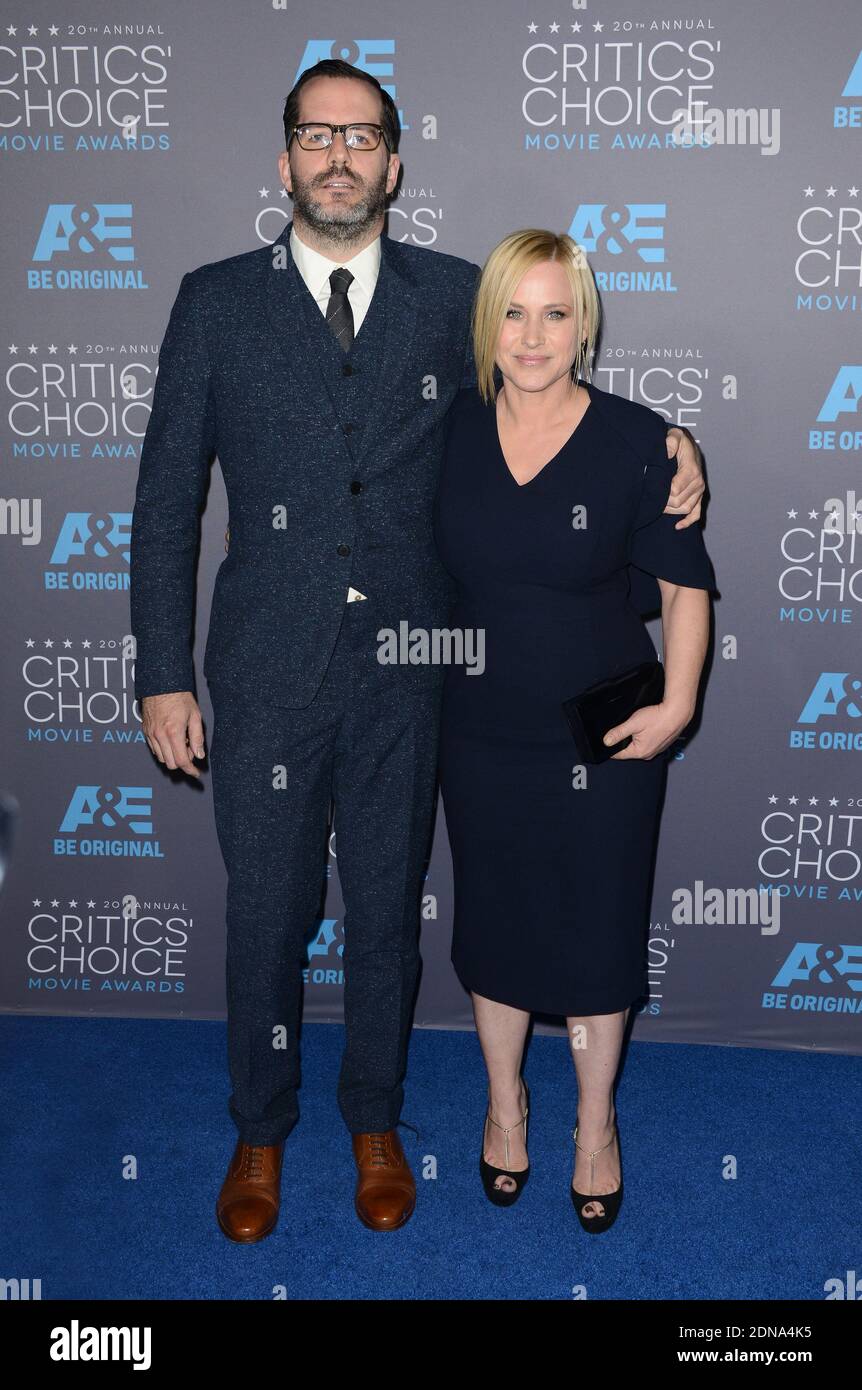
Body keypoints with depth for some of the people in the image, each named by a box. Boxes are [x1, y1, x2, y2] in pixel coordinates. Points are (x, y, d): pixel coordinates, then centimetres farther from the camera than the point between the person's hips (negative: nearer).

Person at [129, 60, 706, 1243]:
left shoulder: (453, 295, 3)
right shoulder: (216, 301, 1)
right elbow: (167, 498, 1)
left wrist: (663, 449, -8)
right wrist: (164, 674, -3)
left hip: (406, 669, 1)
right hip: (267, 670, 0)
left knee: (388, 909, 14)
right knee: (265, 914, 11)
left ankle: (375, 1122, 37)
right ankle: (261, 1132, 35)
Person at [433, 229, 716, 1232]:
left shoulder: (636, 441, -11)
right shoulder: (454, 432, -3)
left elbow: (685, 585, -5)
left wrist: (676, 705, -13)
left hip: (605, 737, -2)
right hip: (482, 734, 3)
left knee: (597, 931, 11)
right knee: (494, 923, 16)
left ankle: (596, 1121, 36)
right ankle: (505, 1099, 42)